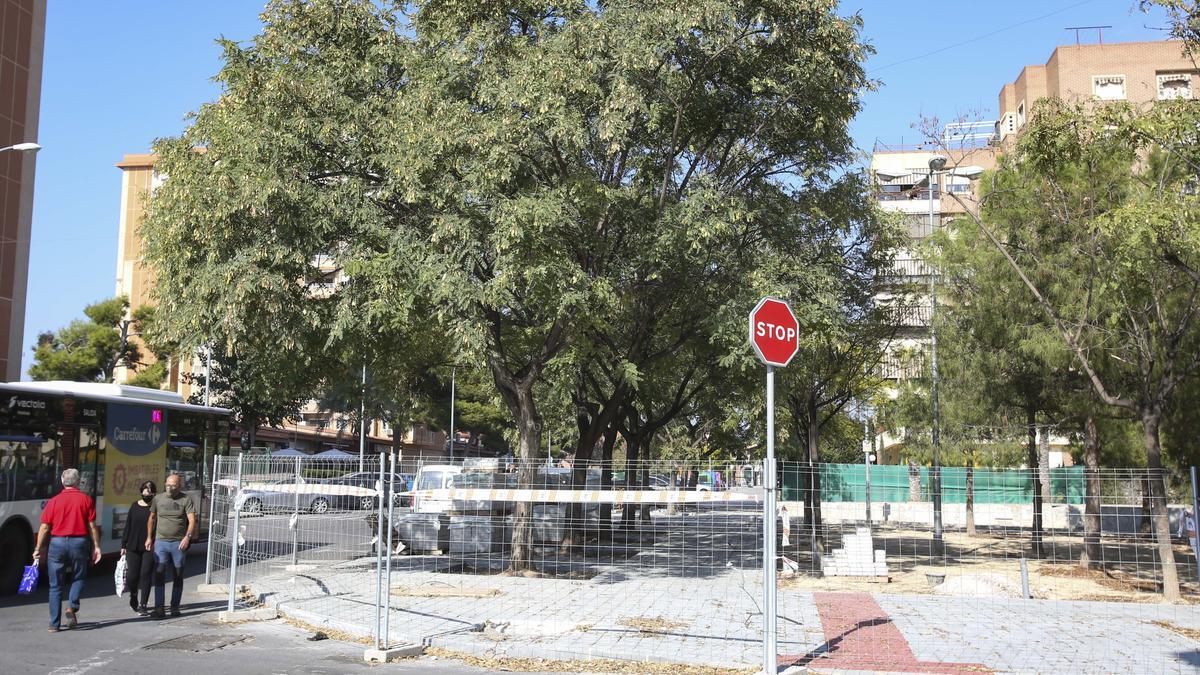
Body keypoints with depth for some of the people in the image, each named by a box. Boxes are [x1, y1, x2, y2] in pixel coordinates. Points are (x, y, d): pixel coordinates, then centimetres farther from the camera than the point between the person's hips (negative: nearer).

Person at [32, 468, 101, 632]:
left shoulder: (53, 501, 0)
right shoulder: (86, 500, 0)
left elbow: (44, 528, 0)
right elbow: (92, 526, -2)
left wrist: (38, 549, 8)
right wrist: (96, 546, 5)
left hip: (57, 543, 0)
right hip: (79, 542, 0)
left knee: (55, 585, 9)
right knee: (78, 577, 20)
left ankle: (54, 624, 9)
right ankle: (72, 606, -4)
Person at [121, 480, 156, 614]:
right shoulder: (134, 506, 8)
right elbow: (128, 526, 11)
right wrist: (123, 545, 8)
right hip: (133, 547, 3)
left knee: (145, 575, -4)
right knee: (132, 576, 3)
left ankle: (142, 605, 2)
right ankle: (133, 595, 33)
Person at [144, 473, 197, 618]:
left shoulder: (186, 500, -2)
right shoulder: (158, 499, 7)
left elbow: (192, 520, -9)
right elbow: (151, 518, 18)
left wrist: (188, 537, -23)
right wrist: (149, 537, 13)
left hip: (179, 543, -1)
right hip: (160, 542, 1)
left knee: (178, 576, 6)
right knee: (159, 574, -7)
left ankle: (175, 607, 17)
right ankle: (159, 608, -7)